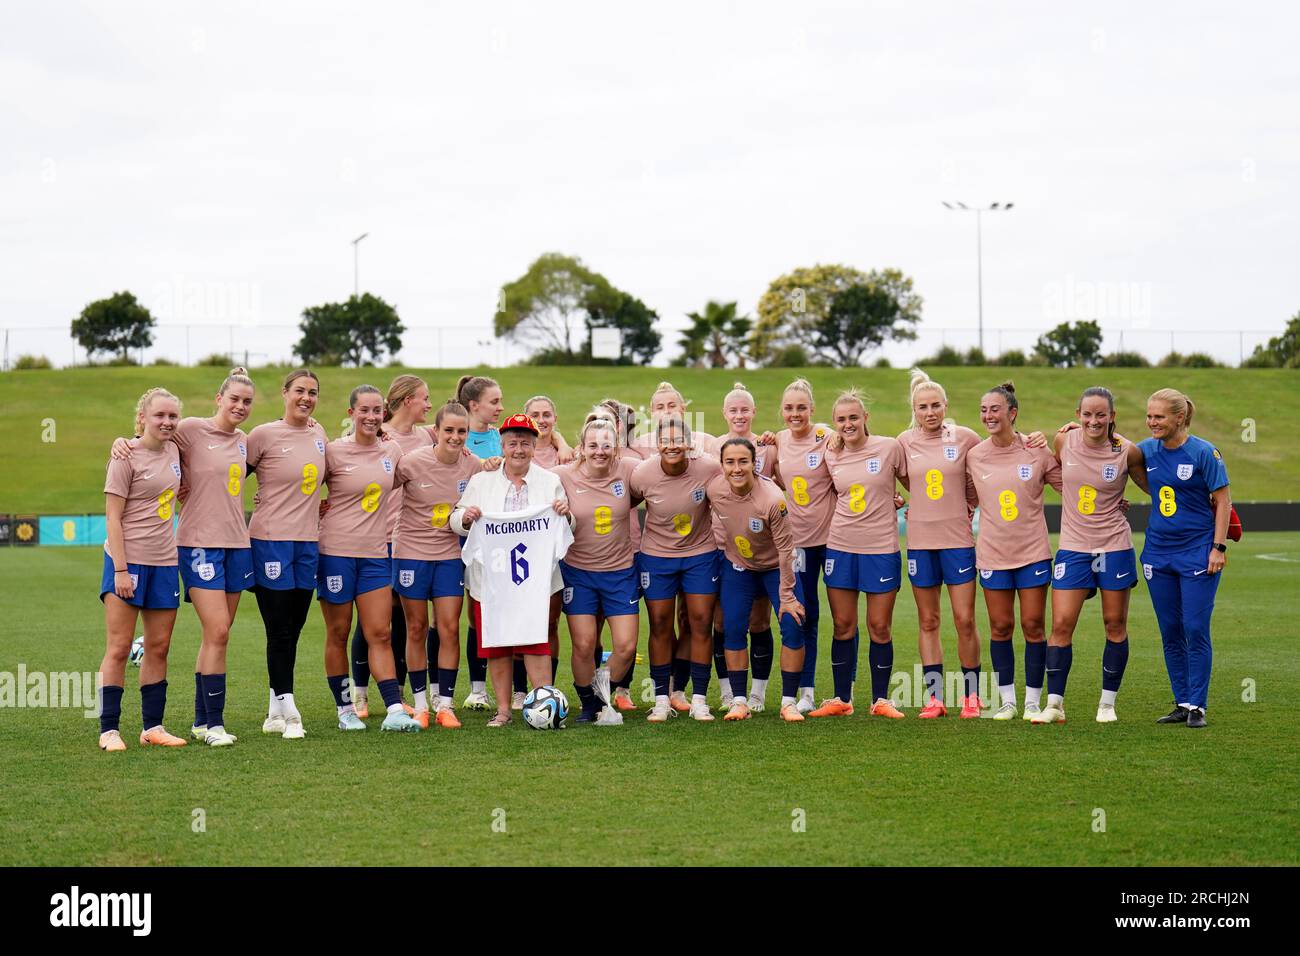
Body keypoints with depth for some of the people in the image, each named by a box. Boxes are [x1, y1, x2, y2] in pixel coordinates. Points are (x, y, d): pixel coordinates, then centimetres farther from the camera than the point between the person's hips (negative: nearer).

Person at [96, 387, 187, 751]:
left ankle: (152, 727, 15)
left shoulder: (173, 450, 8)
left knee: (158, 648, 9)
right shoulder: (127, 457, -10)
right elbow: (113, 517, -12)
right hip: (128, 558, -7)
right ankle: (109, 730, 0)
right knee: (118, 648, -4)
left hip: (164, 561, 7)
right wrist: (120, 570, -17)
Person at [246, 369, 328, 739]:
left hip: (308, 542, 6)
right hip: (271, 540, -6)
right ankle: (287, 711, 1)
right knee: (279, 631, -4)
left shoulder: (319, 433, 9)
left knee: (292, 632, 9)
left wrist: (314, 505, 13)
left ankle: (275, 714, 16)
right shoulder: (264, 434, -8)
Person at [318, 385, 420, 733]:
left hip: (376, 553, 4)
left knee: (380, 634, 0)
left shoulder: (392, 451, 6)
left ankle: (395, 711, -5)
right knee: (338, 634, 5)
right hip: (336, 551, -3)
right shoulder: (333, 451, -7)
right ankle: (345, 710, 15)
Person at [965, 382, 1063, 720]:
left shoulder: (1037, 451, -5)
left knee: (1033, 626, 1)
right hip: (992, 553, 1)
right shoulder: (974, 456, 1)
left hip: (1033, 552, -1)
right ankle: (1007, 701, 16)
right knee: (1000, 627, 5)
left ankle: (1033, 701, 12)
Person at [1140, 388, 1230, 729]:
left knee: (1196, 631, -5)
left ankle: (1197, 706, 3)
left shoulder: (1204, 452, -10)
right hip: (1158, 553, 5)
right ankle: (1182, 704, 17)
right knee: (1170, 633, 9)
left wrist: (1218, 547, -12)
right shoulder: (1147, 450, 4)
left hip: (1197, 552, -5)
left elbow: (1222, 501, -7)